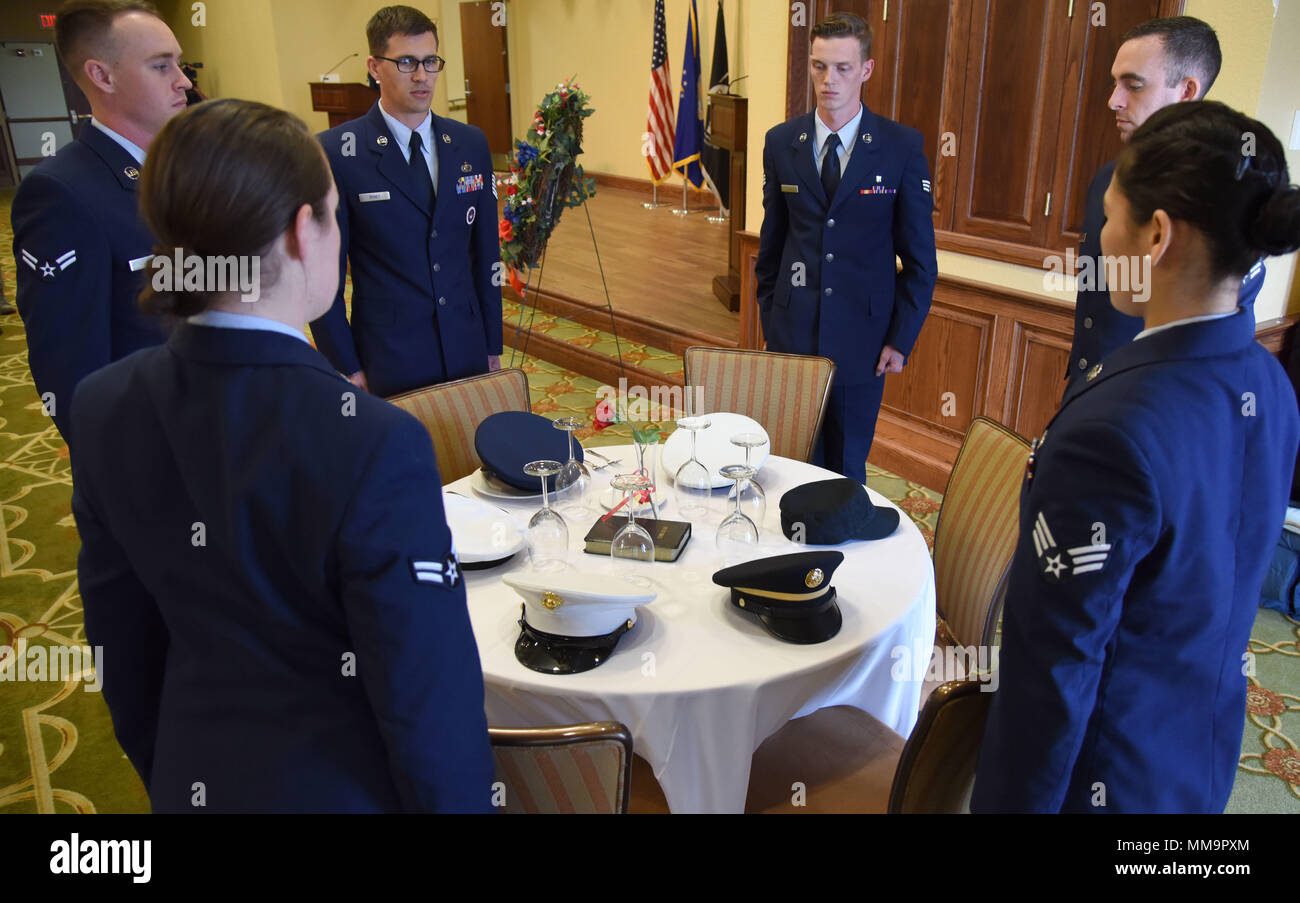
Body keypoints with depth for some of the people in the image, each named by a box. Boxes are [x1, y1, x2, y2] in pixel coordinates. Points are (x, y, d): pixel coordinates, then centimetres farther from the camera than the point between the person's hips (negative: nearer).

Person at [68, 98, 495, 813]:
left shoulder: (104, 407, -11)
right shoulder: (376, 448, -31)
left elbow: (123, 646, 1)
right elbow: (430, 705, -23)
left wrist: (167, 777, 15)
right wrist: (463, 800, -7)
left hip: (196, 780, 5)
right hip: (348, 786, -4)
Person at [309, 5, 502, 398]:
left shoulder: (471, 144, 5)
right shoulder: (336, 152, -8)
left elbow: (486, 252, 10)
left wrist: (493, 346, 10)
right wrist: (346, 369, -7)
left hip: (467, 351, 4)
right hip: (389, 361, -3)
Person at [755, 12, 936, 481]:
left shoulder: (903, 146, -5)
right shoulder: (781, 142, 2)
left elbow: (920, 257, -1)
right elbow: (772, 241, 10)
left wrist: (901, 338, -4)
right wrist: (769, 318, 9)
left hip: (862, 338, -2)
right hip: (793, 332, 2)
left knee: (848, 465, 9)